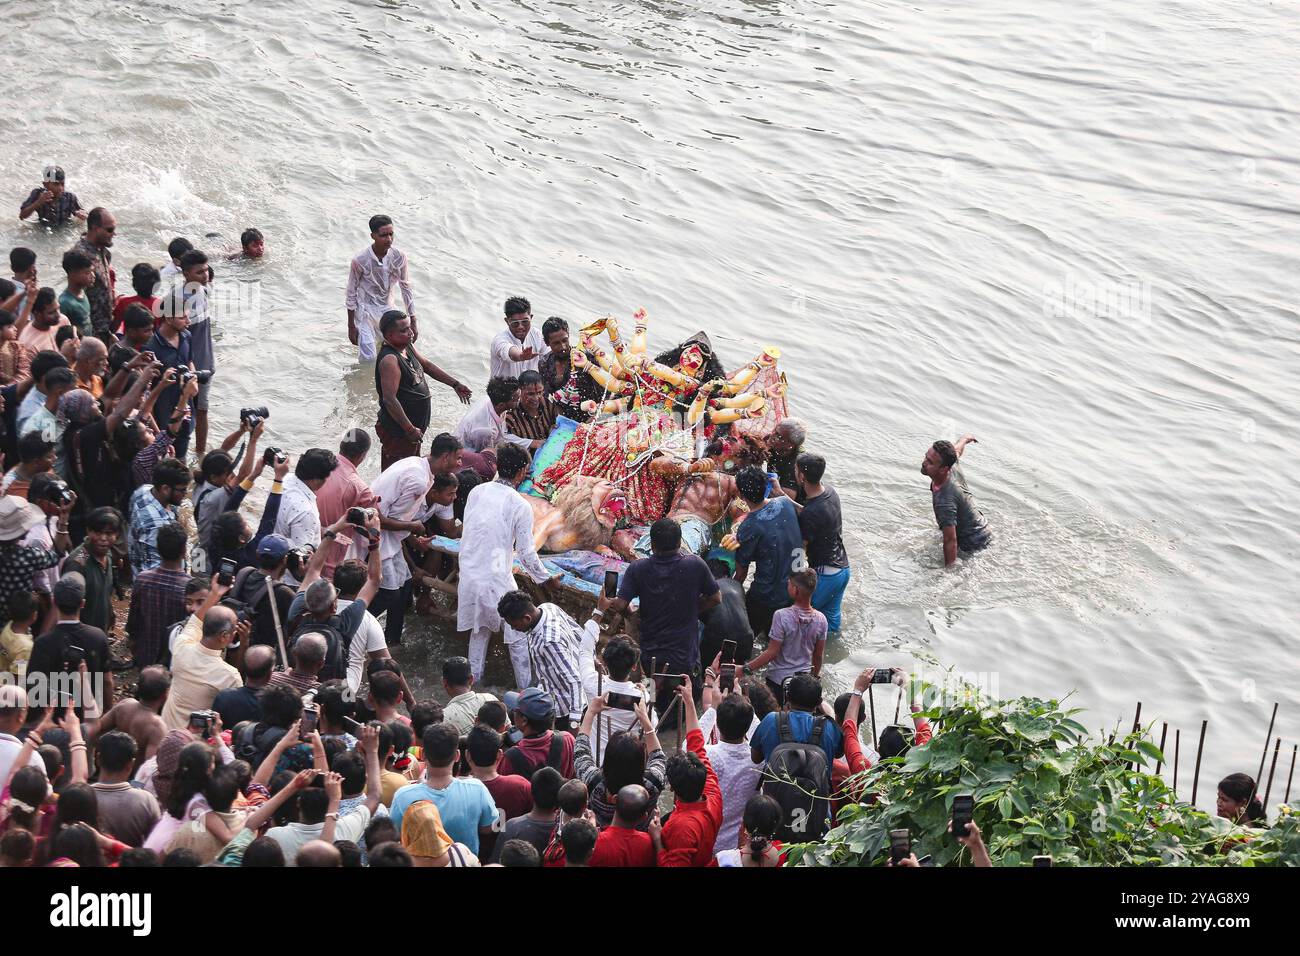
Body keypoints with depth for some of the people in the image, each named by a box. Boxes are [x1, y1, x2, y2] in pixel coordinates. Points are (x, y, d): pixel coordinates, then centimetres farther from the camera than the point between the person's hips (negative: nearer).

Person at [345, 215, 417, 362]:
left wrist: (412, 323, 0)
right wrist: (351, 327, -7)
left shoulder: (399, 257, -14)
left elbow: (406, 288, -2)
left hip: (387, 309, 4)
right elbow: (351, 293, -11)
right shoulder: (360, 260, -23)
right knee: (369, 359, -8)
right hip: (365, 310, -4)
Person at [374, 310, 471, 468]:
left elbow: (426, 365, 22)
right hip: (398, 432, -10)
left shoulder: (407, 347, 4)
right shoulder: (389, 360, -26)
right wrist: (410, 429, -28)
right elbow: (389, 399, -30)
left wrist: (455, 384, 19)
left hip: (415, 426, 10)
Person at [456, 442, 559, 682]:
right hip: (496, 580, -5)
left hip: (468, 574, 5)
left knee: (479, 631, 23)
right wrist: (547, 580, 5)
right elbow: (526, 553, -10)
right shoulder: (520, 507, -14)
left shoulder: (477, 492, 1)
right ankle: (526, 688, 16)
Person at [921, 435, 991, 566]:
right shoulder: (953, 467, -15)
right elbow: (957, 448, 11)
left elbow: (950, 541, -36)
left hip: (975, 545, -10)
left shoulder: (945, 501, -40)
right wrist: (967, 438, 34)